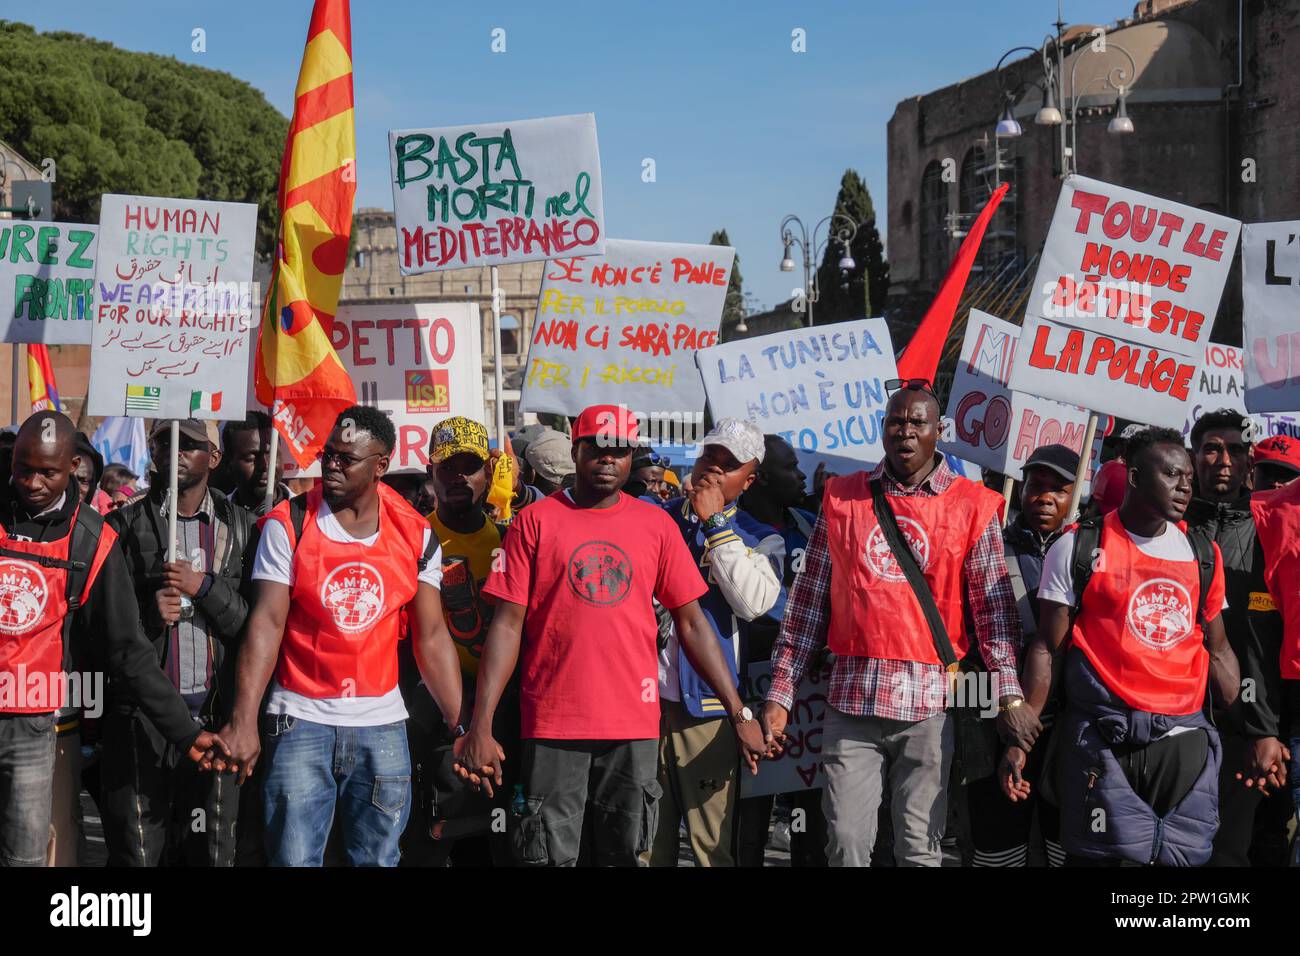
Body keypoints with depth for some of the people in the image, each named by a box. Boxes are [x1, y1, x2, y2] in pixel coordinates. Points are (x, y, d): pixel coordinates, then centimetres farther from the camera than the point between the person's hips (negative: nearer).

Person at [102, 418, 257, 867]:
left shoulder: (240, 527, 7)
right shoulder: (123, 526, 4)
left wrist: (205, 587, -12)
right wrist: (148, 614, -14)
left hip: (215, 713, 1)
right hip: (140, 717, -1)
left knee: (213, 850, 6)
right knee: (137, 851, 1)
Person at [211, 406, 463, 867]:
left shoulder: (416, 536, 3)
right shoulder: (288, 524, -3)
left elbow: (431, 638, 3)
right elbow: (266, 624, -9)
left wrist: (462, 727, -4)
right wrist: (244, 722, -18)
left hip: (382, 725, 2)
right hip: (301, 721, -2)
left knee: (378, 858, 7)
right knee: (294, 858, 0)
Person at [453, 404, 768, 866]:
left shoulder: (657, 524, 6)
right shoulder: (535, 521, 0)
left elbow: (691, 623, 8)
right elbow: (508, 625, -3)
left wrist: (738, 712, 3)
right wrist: (481, 726, -10)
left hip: (635, 724, 2)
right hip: (553, 724, -2)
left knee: (625, 854, 11)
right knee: (550, 855, 3)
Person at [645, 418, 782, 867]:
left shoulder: (759, 539, 6)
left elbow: (755, 602, -13)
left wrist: (716, 522, -10)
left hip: (707, 702, -2)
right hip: (644, 694, 2)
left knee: (713, 842, -3)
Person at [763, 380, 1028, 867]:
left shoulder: (972, 507, 4)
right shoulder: (843, 498, 9)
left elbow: (994, 607, 2)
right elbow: (807, 603, 10)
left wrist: (1008, 695, -9)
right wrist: (780, 694, 6)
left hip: (928, 701, -1)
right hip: (851, 698, 1)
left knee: (920, 848, 3)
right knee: (846, 844, 0)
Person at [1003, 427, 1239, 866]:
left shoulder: (1203, 556, 12)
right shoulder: (1078, 549, -1)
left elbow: (1218, 651, 18)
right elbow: (1047, 649, 0)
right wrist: (1019, 741, -6)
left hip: (1185, 738, 4)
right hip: (1103, 741, -4)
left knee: (1185, 857, 2)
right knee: (1097, 856, -2)